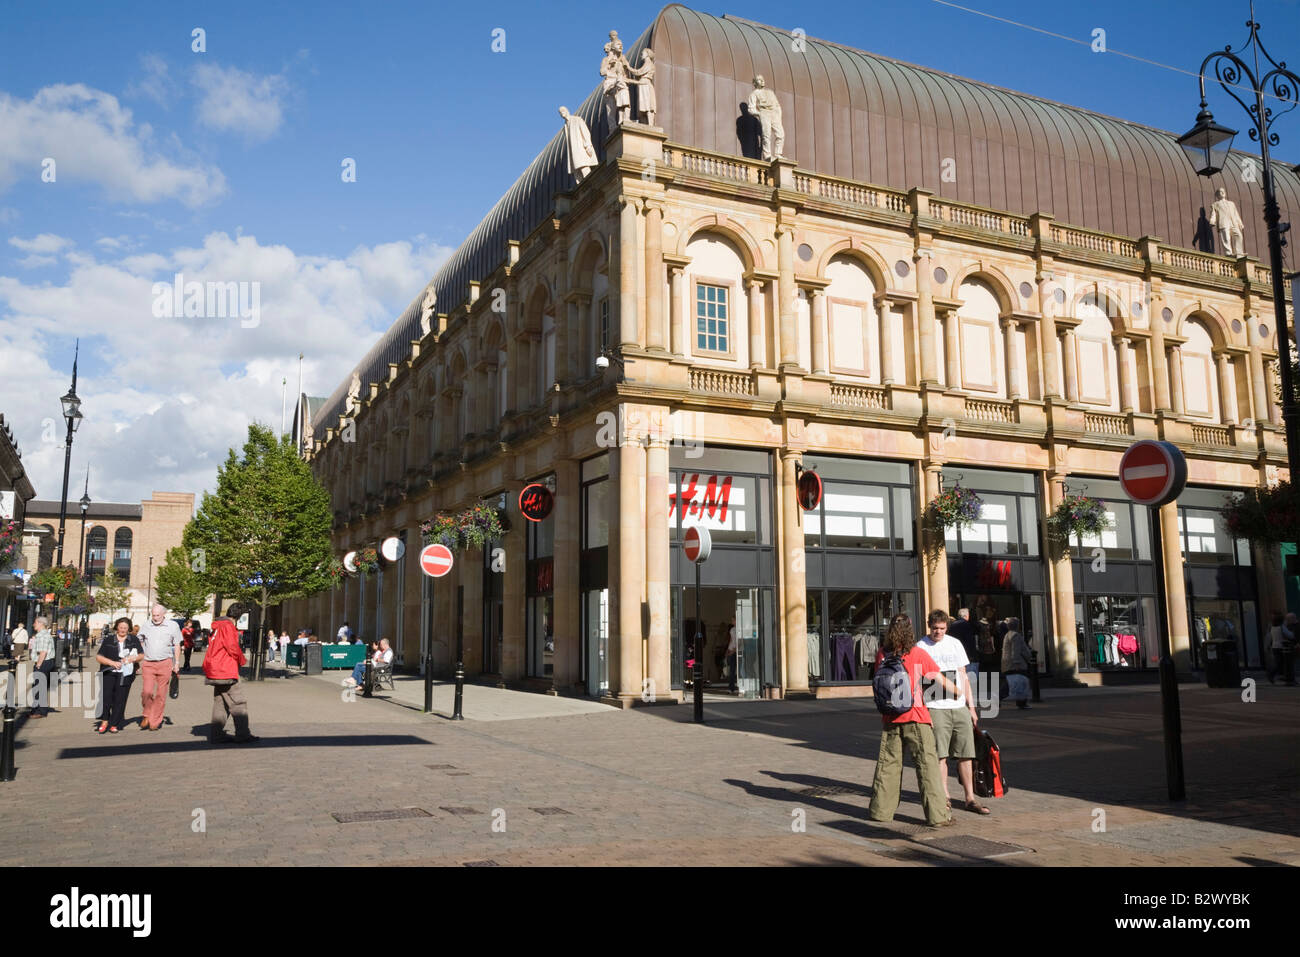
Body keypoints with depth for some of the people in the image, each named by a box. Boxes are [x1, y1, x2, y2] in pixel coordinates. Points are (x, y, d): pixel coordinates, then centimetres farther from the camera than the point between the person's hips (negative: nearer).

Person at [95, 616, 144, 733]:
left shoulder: (134, 640, 12)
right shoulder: (108, 641, 10)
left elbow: (142, 655, 13)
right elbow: (98, 657, 5)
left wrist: (133, 658, -8)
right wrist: (112, 662, -9)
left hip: (125, 674, 0)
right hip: (109, 672, 0)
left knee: (120, 699, -4)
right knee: (106, 695, -16)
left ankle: (114, 725, 3)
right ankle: (104, 720, -2)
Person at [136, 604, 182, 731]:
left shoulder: (172, 626, 3)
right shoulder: (145, 626, 6)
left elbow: (177, 645, 9)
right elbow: (139, 643, 18)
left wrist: (177, 663, 5)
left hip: (165, 663, -1)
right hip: (148, 663, 1)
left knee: (161, 694, 2)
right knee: (147, 692, -12)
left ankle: (155, 722, 12)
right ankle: (146, 715, 12)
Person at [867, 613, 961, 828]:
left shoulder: (882, 654, 2)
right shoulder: (918, 653, -6)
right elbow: (942, 681, -2)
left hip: (890, 718, 4)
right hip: (915, 716, -4)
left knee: (888, 762, 13)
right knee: (927, 764, 0)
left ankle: (880, 809, 19)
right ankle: (937, 815, 1)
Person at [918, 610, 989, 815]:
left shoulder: (955, 644, 12)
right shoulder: (920, 647, 0)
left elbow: (964, 677, 16)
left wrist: (971, 707, 12)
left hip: (960, 706, 4)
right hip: (935, 708, -4)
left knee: (966, 754, 4)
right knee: (940, 755, -3)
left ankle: (970, 798, 11)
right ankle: (944, 798, 6)